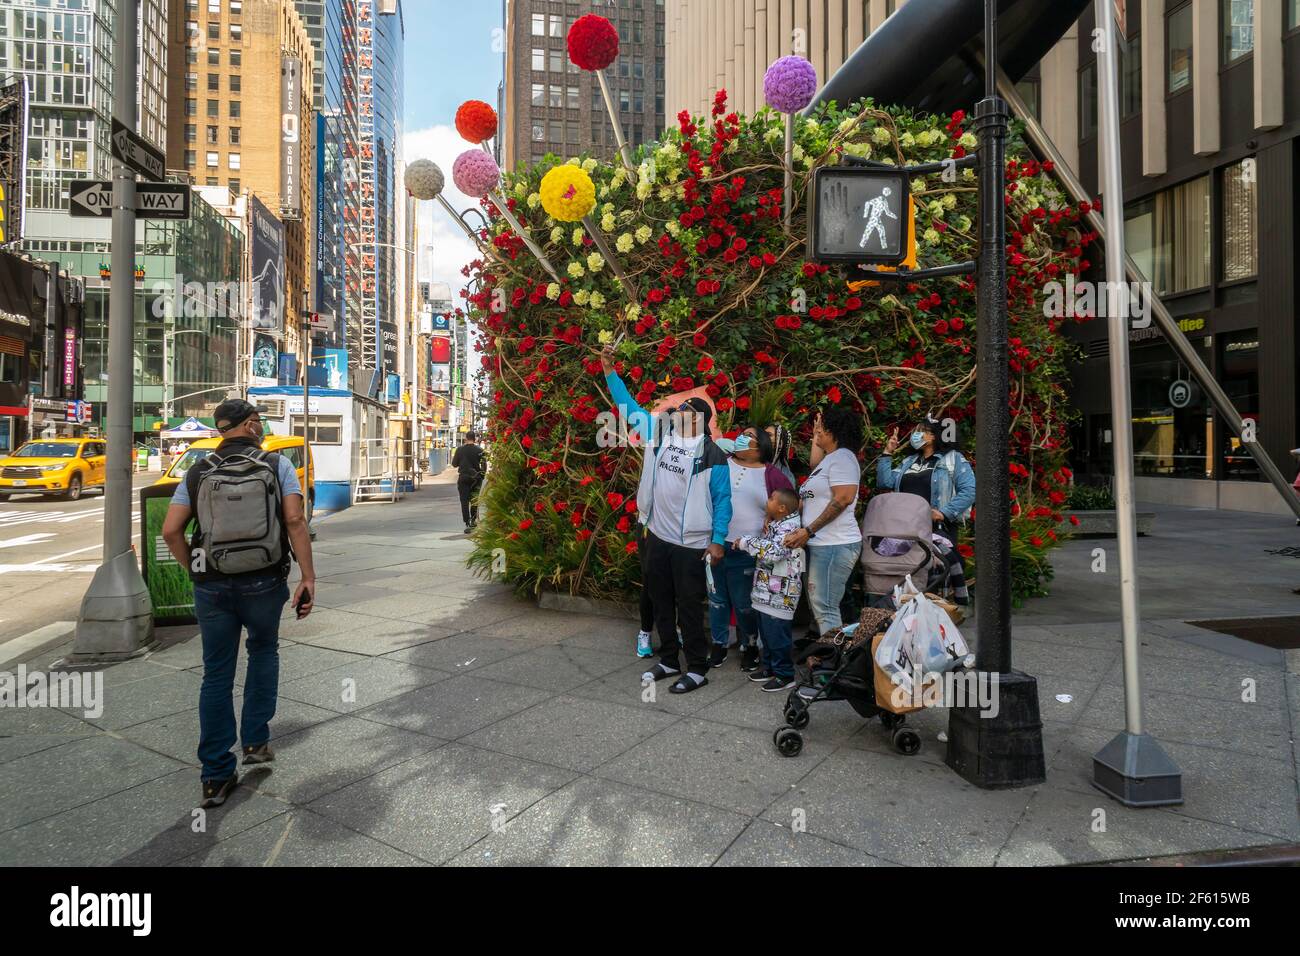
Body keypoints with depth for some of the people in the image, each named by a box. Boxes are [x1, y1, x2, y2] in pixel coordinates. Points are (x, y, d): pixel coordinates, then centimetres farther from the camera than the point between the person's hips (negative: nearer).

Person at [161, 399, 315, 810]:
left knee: (217, 675, 10)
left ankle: (216, 777, 16)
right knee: (264, 651, 25)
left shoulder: (198, 472, 8)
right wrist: (308, 577, -9)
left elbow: (171, 530, 0)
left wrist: (195, 570, 13)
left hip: (212, 586, 2)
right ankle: (256, 741, 26)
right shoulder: (277, 464, 0)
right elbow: (295, 520, -11)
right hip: (263, 582, -2)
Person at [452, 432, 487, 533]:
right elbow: (484, 466, -3)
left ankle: (467, 524, -5)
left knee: (464, 501, 2)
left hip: (463, 478, -1)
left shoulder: (460, 450, -5)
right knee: (474, 500, 17)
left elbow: (454, 464, 3)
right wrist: (481, 476, 10)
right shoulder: (479, 450, -6)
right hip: (476, 478, 1)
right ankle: (473, 519, 21)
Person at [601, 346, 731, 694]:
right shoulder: (659, 434, 4)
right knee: (661, 603, 15)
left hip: (691, 544, -6)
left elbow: (722, 500, -8)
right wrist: (609, 370, 5)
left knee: (689, 607, 1)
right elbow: (628, 406, 10)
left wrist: (718, 540, -11)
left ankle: (697, 669, 15)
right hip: (657, 537, 6)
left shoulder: (712, 455, -10)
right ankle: (669, 661, 30)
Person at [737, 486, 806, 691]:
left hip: (779, 592, -9)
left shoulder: (789, 527, -18)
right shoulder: (772, 524, 10)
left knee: (777, 633, -2)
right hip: (765, 590, 9)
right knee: (765, 631, 18)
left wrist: (746, 542, -20)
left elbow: (772, 552, -30)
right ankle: (769, 666, 32)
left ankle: (784, 674, 11)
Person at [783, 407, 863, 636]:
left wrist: (808, 531, -20)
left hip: (834, 545, -11)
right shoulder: (830, 458, 19)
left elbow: (843, 499, -22)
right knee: (818, 607, 14)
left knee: (825, 609, -12)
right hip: (822, 544, 11)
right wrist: (816, 437, 34)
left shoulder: (842, 457, -11)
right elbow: (814, 465, 44)